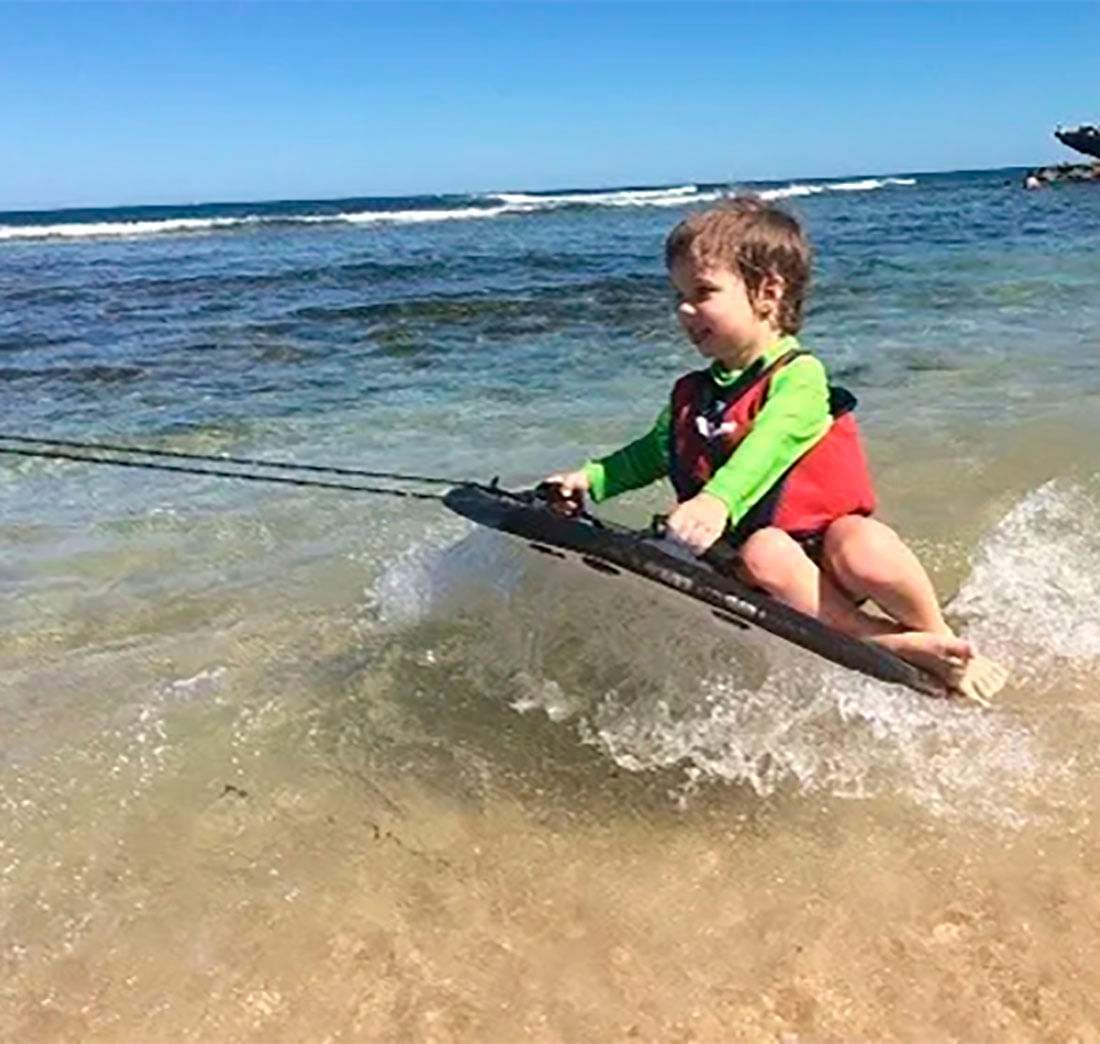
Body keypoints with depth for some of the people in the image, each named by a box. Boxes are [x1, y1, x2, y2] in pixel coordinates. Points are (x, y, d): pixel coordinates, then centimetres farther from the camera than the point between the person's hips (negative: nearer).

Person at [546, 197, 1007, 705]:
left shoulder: (798, 376, -10)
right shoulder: (693, 395, 11)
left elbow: (768, 443, -29)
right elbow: (651, 453, 24)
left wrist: (718, 500, -46)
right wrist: (592, 479, 9)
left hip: (826, 535, -4)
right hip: (768, 549, 4)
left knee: (862, 549, -37)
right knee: (762, 555, -32)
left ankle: (940, 637, -8)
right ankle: (897, 645, -29)